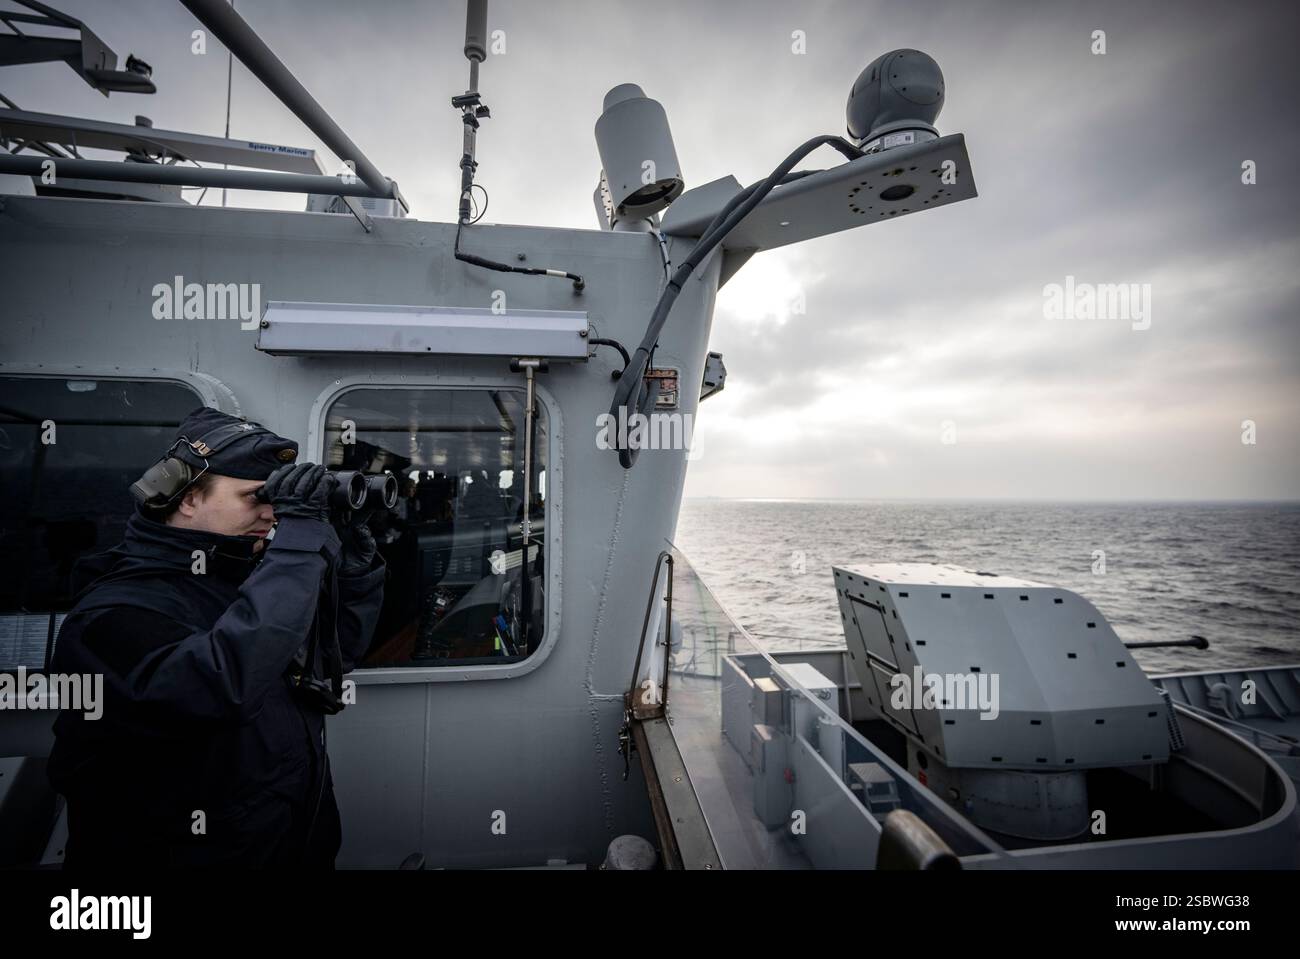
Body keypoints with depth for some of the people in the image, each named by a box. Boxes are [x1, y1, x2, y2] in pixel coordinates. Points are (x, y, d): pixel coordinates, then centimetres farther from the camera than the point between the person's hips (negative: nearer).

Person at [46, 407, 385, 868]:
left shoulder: (241, 579, 3)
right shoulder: (115, 612, -20)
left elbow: (340, 649, 6)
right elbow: (222, 686, -38)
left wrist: (356, 547, -6)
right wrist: (300, 537, -34)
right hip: (194, 854, -6)